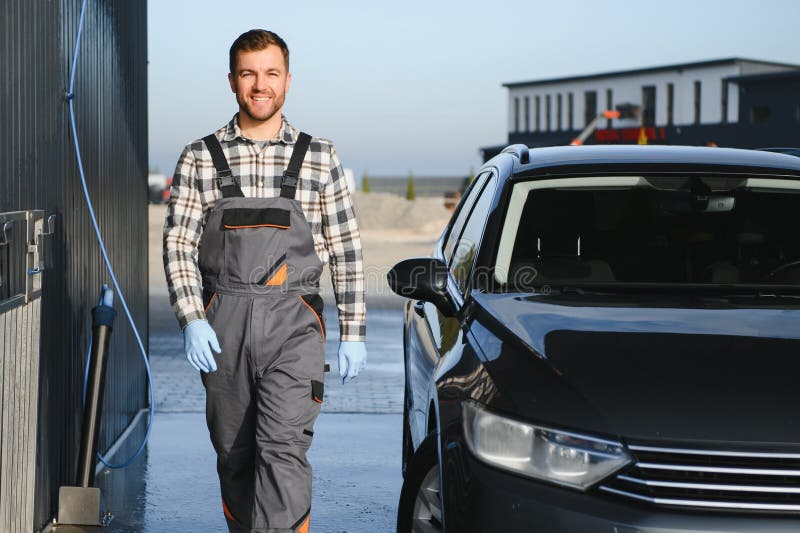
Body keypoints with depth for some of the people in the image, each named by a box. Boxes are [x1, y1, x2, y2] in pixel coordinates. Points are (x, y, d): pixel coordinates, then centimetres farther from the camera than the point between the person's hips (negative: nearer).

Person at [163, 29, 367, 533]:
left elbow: (347, 250, 8)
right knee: (233, 454, 10)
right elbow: (178, 245, 3)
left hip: (294, 324, -2)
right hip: (222, 325, 2)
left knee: (284, 448, -15)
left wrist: (353, 333, 4)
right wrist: (192, 320, -10)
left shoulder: (320, 156, 6)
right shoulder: (200, 157, 7)